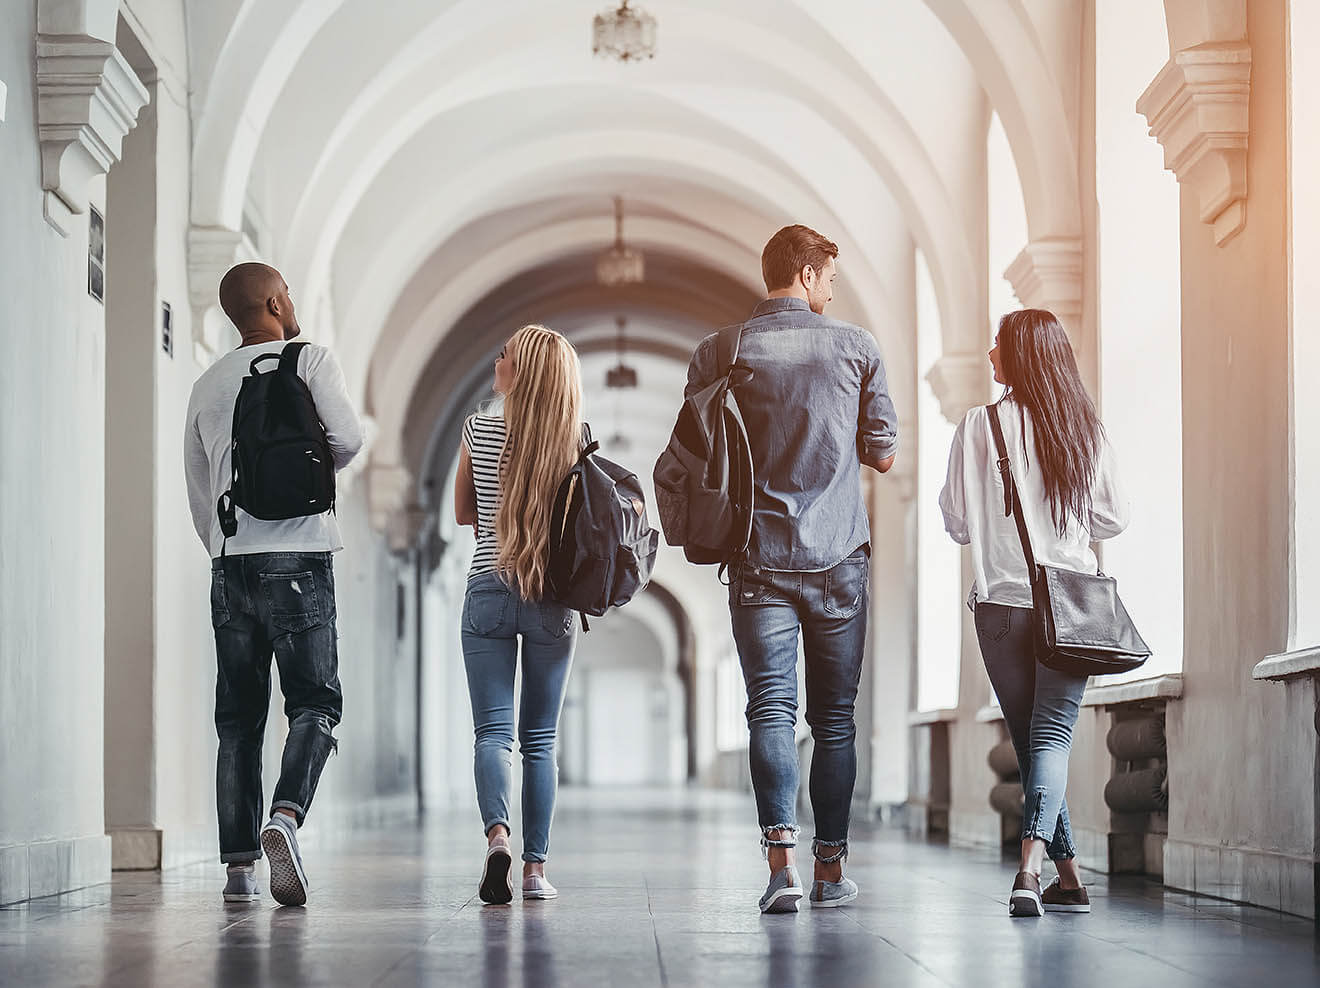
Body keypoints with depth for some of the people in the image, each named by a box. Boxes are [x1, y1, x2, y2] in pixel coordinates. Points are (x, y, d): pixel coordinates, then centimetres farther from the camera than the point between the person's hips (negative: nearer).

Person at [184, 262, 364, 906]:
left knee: (239, 716, 6)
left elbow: (197, 492, 19)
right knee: (314, 703, -1)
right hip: (297, 553, -4)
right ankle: (286, 817, -25)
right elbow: (347, 438, -11)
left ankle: (239, 863, 1)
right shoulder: (309, 360, 2)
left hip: (229, 561, 5)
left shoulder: (206, 387, 17)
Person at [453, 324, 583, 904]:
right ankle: (536, 868, 7)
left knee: (492, 732, -1)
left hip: (488, 590, -1)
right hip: (553, 597, 1)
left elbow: (463, 513, 10)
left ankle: (497, 834, -26)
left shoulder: (479, 430, -2)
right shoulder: (575, 440, -1)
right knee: (540, 739, 9)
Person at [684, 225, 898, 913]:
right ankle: (830, 868, 12)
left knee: (770, 709, -3)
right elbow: (883, 455, 6)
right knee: (834, 715, 9)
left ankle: (782, 859, -18)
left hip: (759, 559, 0)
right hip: (841, 560, 0)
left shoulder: (718, 354, 1)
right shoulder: (856, 348, 0)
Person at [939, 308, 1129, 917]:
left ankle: (1069, 879, 11)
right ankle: (1032, 863, -24)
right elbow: (1112, 519, 9)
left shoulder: (980, 426, -4)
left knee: (1028, 739, 10)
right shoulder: (1087, 429, 4)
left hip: (1002, 602, -1)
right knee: (1053, 734, -2)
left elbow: (957, 522, 0)